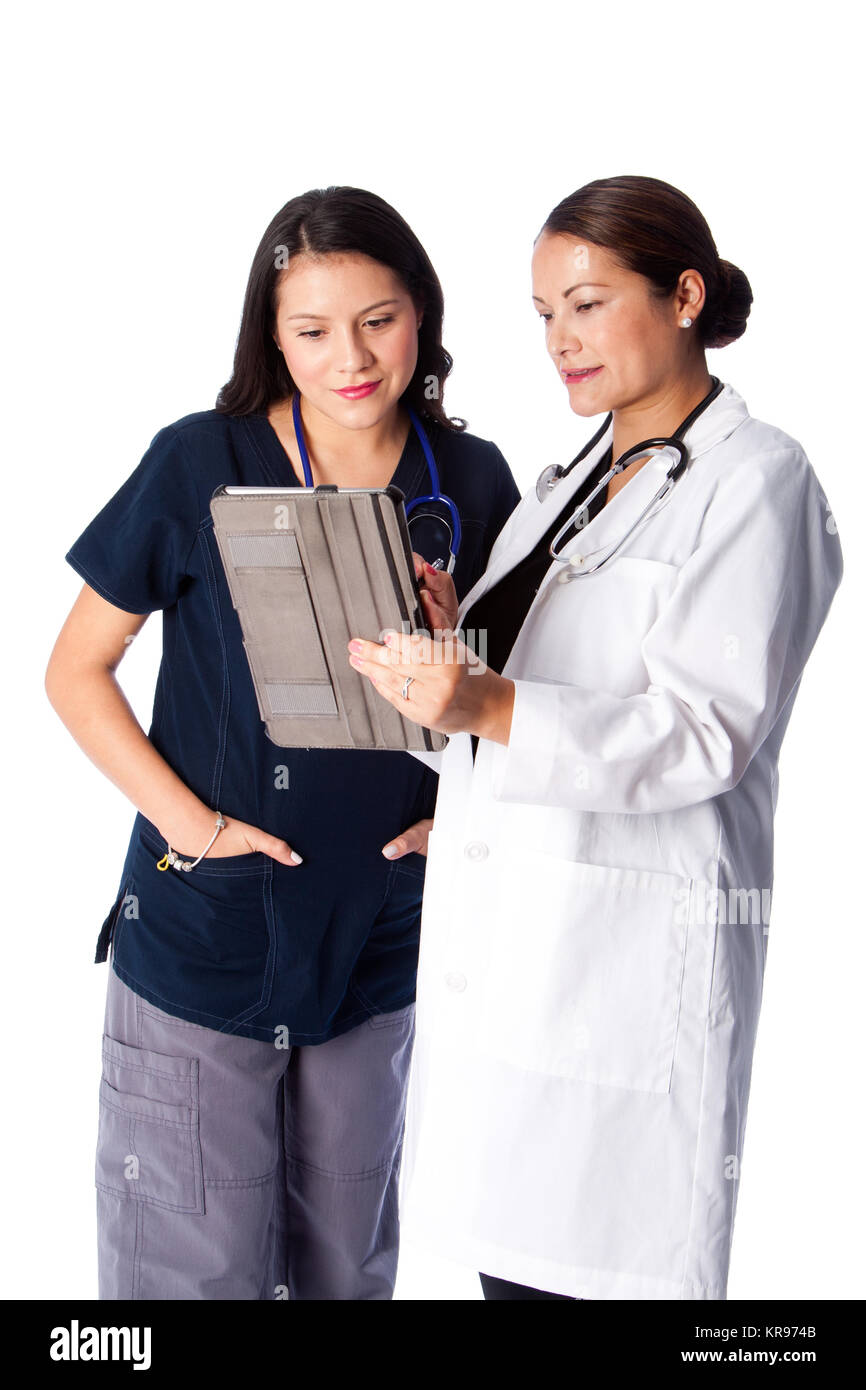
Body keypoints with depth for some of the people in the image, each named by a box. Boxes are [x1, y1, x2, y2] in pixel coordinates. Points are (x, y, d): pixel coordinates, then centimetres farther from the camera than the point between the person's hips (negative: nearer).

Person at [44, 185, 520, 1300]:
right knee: (195, 1268, 6)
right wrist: (189, 822, -14)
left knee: (348, 1265, 17)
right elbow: (76, 671, -4)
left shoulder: (472, 483, -1)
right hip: (201, 930, -2)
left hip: (379, 944, 3)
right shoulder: (201, 464, -9)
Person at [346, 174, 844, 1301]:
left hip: (631, 945, -7)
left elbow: (706, 732, -16)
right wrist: (448, 640, -4)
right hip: (502, 935, 7)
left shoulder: (756, 481, -5)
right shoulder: (574, 479, 20)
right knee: (508, 1261, 9)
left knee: (587, 1273, -5)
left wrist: (493, 707, -29)